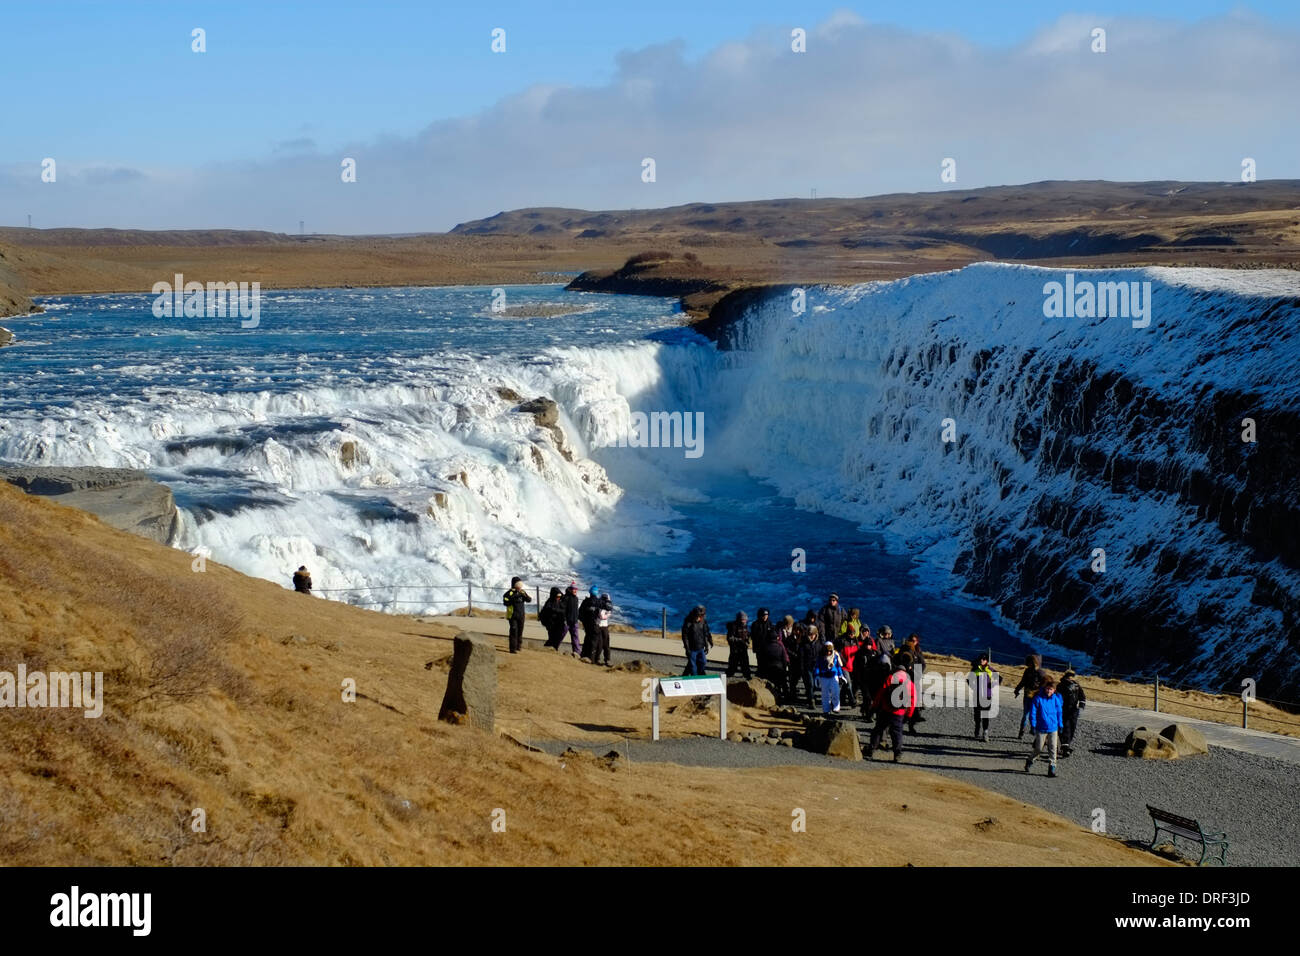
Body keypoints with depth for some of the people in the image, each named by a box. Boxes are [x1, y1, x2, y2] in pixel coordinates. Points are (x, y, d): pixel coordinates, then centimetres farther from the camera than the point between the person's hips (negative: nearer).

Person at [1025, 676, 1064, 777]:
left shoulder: (1056, 699, 0)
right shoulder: (1038, 698, -10)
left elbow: (1059, 713, 12)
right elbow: (1033, 713, -6)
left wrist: (1060, 726, 14)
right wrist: (1033, 726, -8)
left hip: (1053, 728, 3)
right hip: (1041, 729, -2)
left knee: (1052, 749, 0)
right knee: (1038, 749, 6)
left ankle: (1052, 767, 6)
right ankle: (1030, 761, 30)